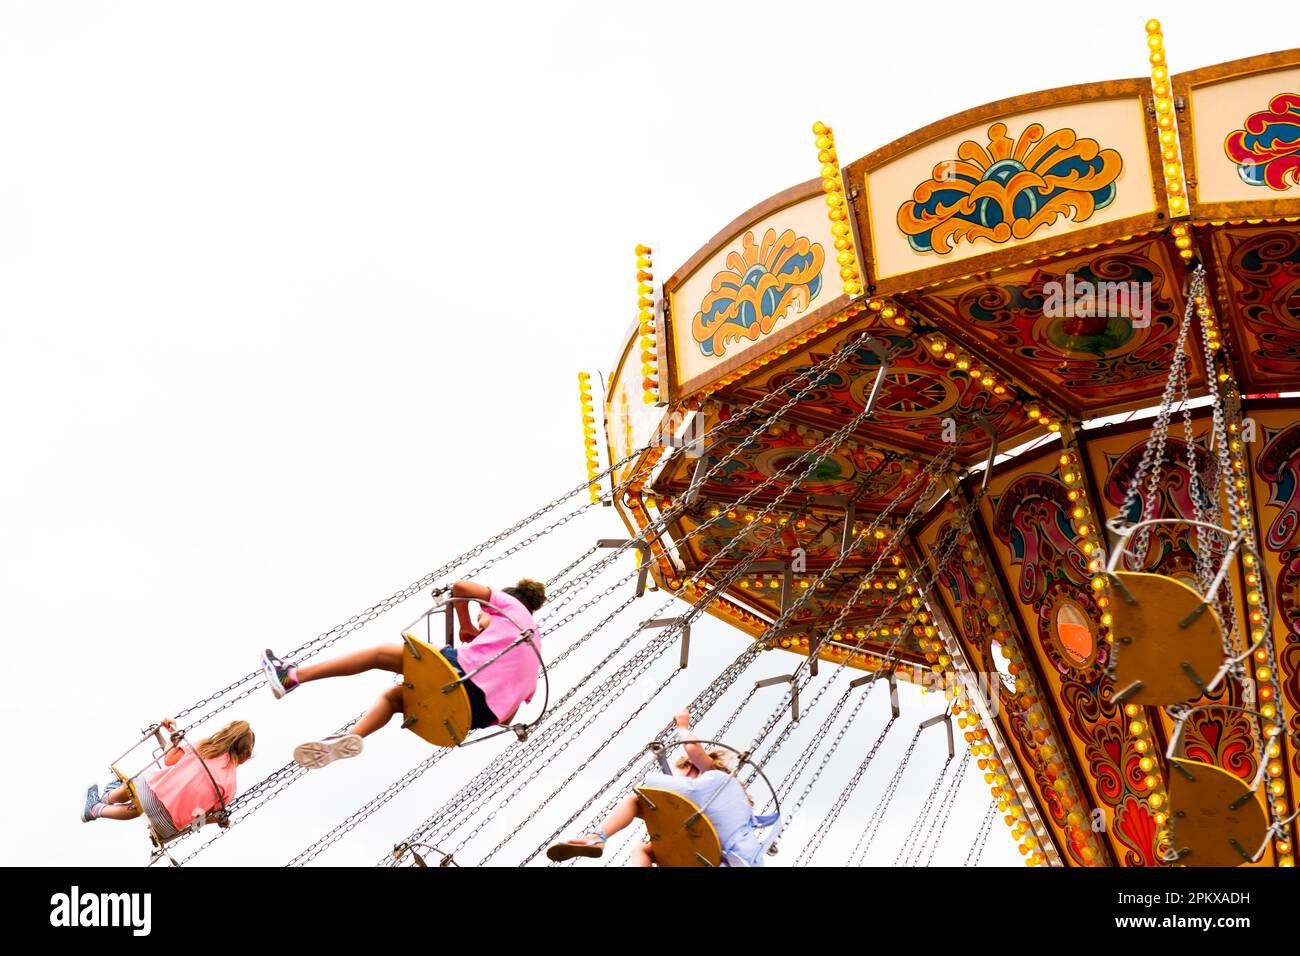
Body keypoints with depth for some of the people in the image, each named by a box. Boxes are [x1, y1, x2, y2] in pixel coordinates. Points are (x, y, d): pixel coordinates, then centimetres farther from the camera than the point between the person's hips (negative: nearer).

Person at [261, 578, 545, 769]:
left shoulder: (512, 604, 19)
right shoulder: (534, 646, 35)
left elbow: (460, 587, 3)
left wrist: (466, 626, 18)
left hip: (465, 670, -7)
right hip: (483, 712, 7)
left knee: (380, 653, 8)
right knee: (391, 696, 25)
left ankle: (292, 676, 5)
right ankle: (352, 737, -2)